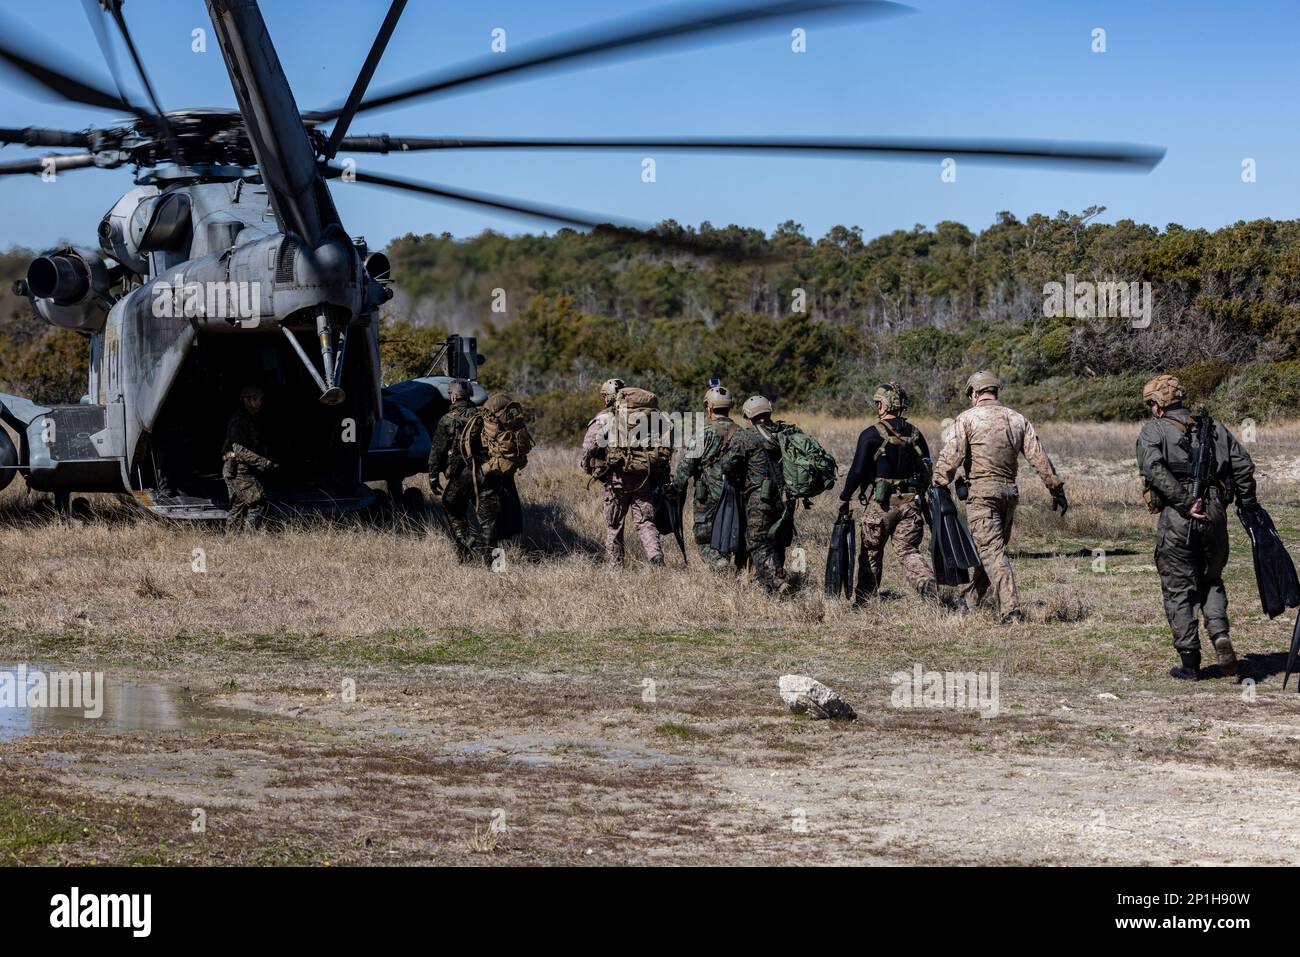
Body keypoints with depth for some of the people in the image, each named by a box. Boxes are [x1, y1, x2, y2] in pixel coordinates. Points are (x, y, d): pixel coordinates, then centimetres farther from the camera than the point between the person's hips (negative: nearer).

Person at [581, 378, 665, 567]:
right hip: (643, 480, 2)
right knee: (645, 522, 3)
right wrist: (659, 475, 14)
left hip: (617, 479, -2)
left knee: (614, 526, 11)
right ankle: (656, 556, -20)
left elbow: (589, 447, -12)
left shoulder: (603, 419, -2)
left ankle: (614, 567, 17)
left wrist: (587, 468, 7)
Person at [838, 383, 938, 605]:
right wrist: (919, 497, 24)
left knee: (871, 553, 10)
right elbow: (926, 470, 13)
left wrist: (845, 498, -1)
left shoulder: (871, 435, -10)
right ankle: (927, 583, -21)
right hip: (910, 503, 4)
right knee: (908, 551, 5)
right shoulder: (914, 434, 8)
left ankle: (861, 600, 19)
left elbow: (857, 471, -11)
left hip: (880, 504, -4)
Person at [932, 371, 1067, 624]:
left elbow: (951, 456, -13)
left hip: (981, 491, -6)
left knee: (992, 551, -8)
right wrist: (1057, 489, 12)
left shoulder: (967, 418, -3)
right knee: (991, 548, 19)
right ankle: (971, 598, 33)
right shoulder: (1017, 419, 11)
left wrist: (938, 486, -7)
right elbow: (1039, 458, 8)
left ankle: (1011, 611, -18)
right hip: (1010, 491, 6)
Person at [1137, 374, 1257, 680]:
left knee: (1178, 590, 6)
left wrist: (1184, 504, -18)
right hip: (1215, 514, 4)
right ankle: (1220, 634, -4)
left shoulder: (1153, 430, 2)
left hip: (1176, 517, -3)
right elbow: (1243, 464, 8)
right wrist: (1247, 503, 18)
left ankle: (1190, 663, 6)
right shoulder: (1212, 427, 14)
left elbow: (1154, 468, -16)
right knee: (1211, 580, 21)